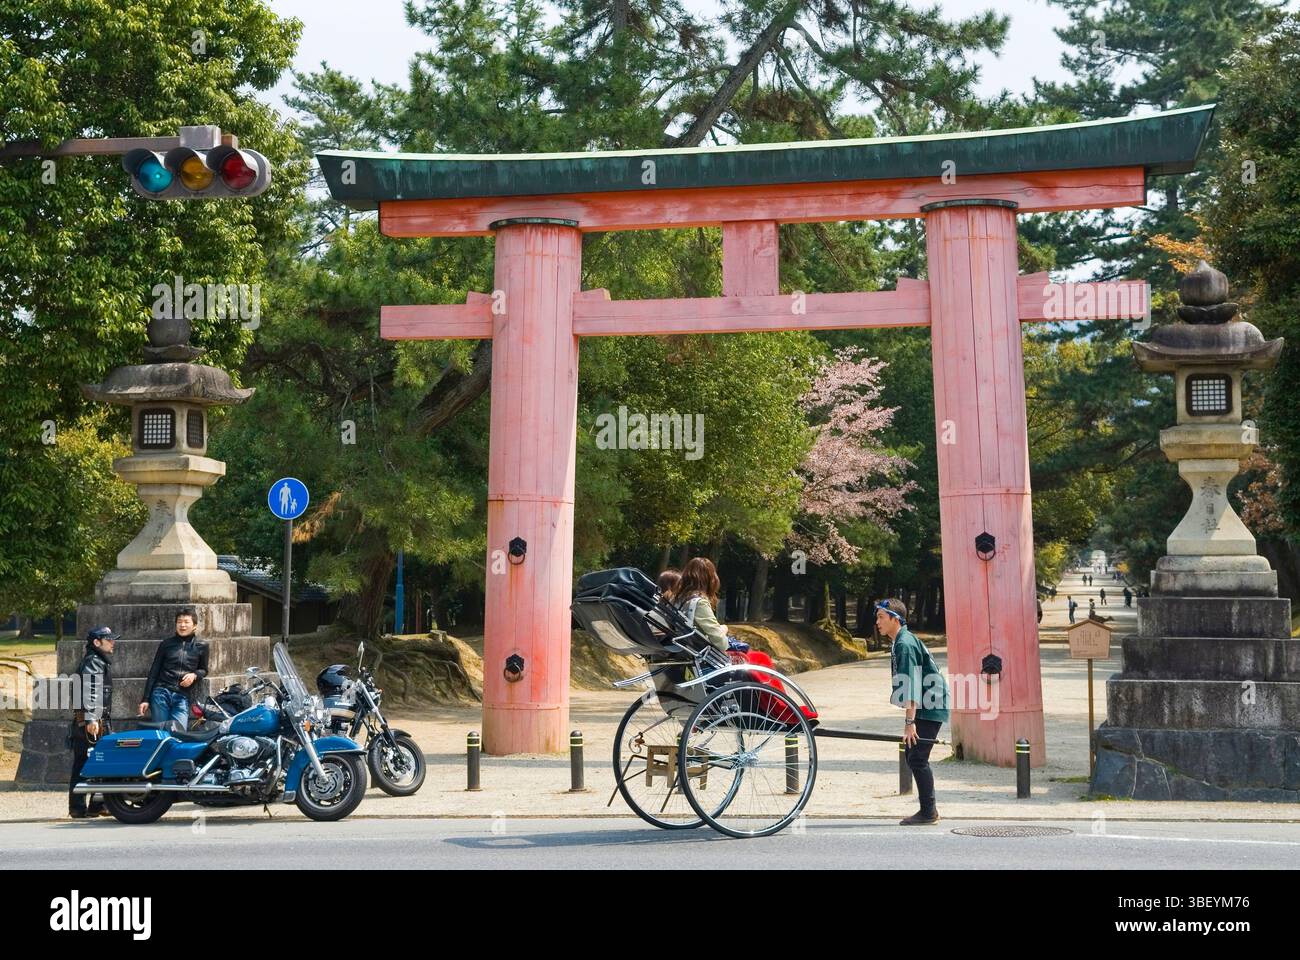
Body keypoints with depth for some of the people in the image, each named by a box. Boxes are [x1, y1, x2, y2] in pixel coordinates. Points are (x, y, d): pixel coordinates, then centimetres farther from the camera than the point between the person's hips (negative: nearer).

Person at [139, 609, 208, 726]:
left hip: (183, 697, -1)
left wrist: (194, 675, -5)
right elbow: (154, 671, 12)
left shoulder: (201, 646, 9)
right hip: (161, 692, 1)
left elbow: (204, 670, 20)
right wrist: (146, 699, 7)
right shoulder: (166, 644, 10)